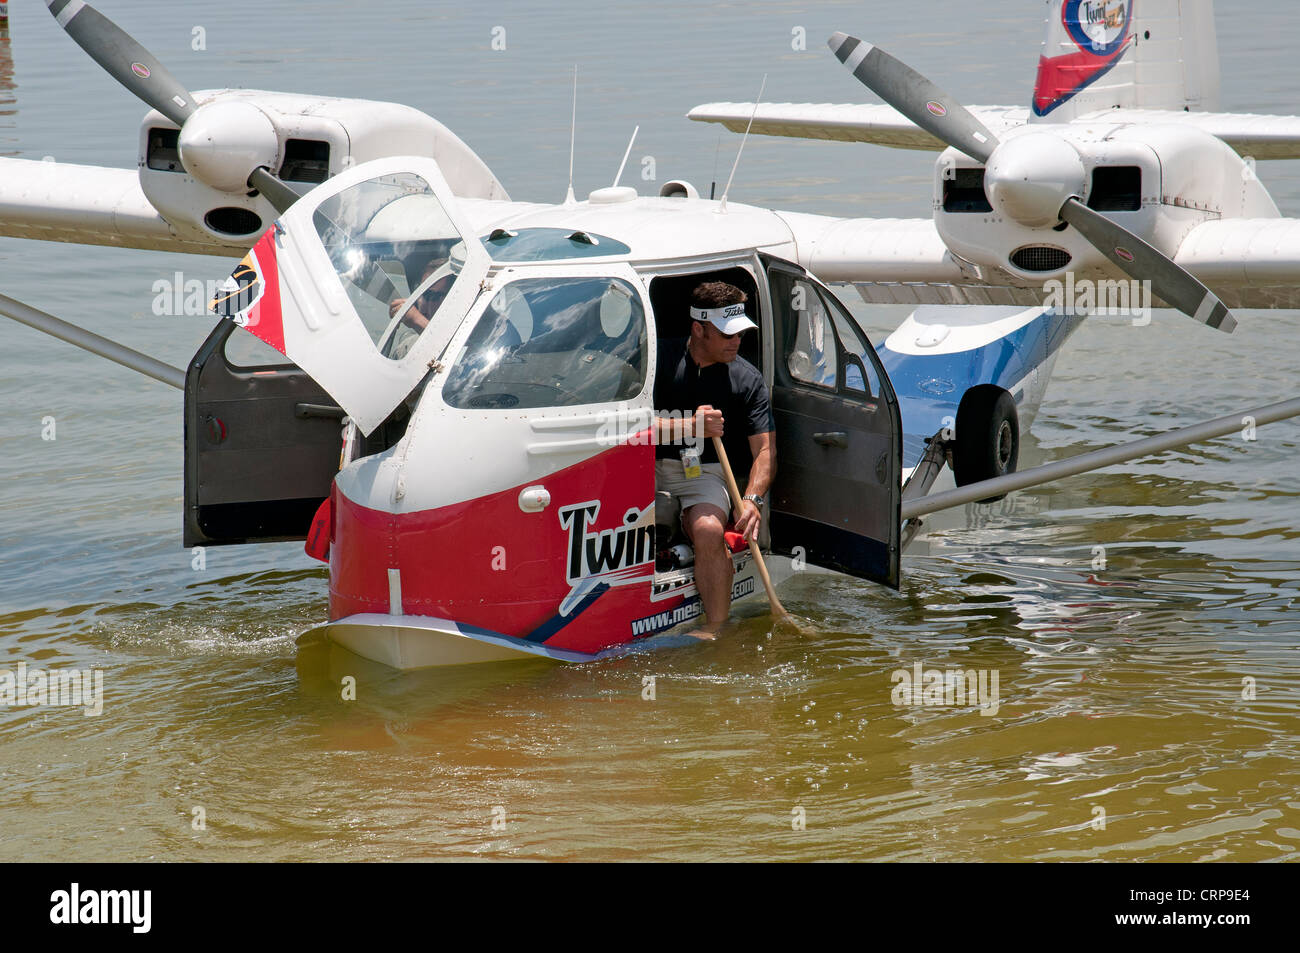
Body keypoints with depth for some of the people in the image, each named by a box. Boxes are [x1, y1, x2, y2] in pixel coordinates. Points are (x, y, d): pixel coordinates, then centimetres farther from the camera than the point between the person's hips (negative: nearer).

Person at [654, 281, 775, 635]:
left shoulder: (747, 379, 3)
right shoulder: (661, 358, 0)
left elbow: (765, 449, -1)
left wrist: (752, 500, -19)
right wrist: (692, 427, -20)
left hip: (704, 473, 0)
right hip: (650, 465, 0)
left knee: (709, 531, -31)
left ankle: (716, 629, -23)